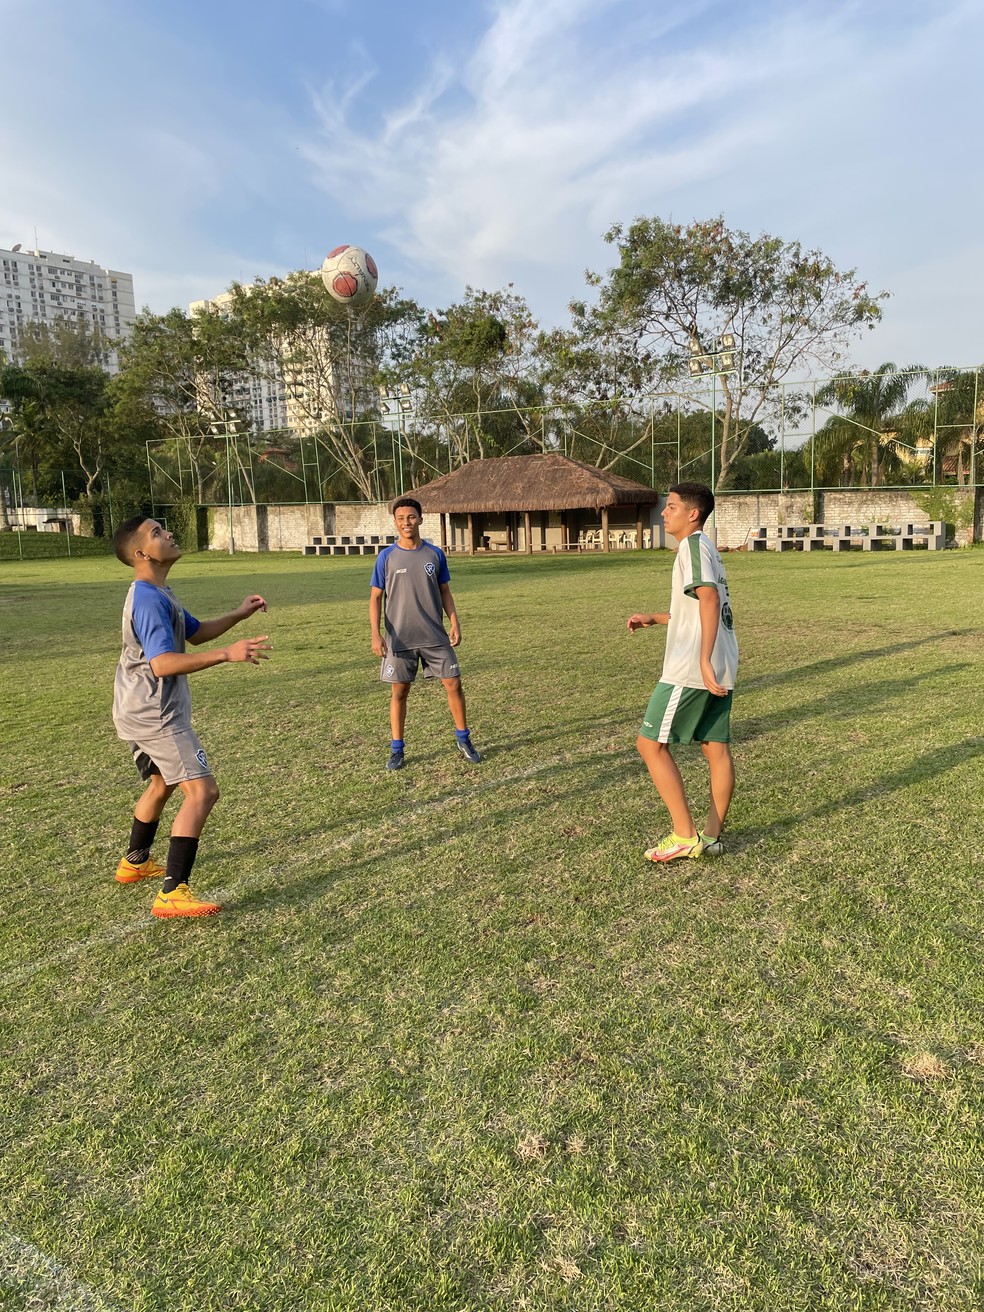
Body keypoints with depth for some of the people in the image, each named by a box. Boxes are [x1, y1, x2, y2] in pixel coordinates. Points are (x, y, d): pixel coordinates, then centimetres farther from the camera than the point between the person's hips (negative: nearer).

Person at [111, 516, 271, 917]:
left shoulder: (156, 594, 13)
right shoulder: (150, 600, -20)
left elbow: (196, 632, 20)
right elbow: (163, 663, -30)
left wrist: (238, 615, 8)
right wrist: (227, 654, -36)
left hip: (140, 713, 11)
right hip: (155, 715, -11)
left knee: (162, 783, 28)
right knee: (202, 791, -14)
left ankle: (134, 863, 46)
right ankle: (172, 894, -14)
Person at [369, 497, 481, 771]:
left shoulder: (435, 554, 3)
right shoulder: (386, 557, -2)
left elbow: (445, 592, 10)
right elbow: (375, 598, 0)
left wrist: (455, 623, -1)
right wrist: (376, 635, -10)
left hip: (436, 637, 1)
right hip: (399, 639, -1)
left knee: (454, 684, 1)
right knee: (399, 692, 5)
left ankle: (463, 739, 20)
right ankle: (397, 749, 19)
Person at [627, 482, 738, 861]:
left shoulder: (694, 544, -10)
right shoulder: (705, 547, 19)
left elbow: (709, 598, -24)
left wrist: (704, 660, -30)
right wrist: (652, 619, 27)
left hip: (690, 669, -10)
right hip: (721, 668, 10)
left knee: (650, 744, -1)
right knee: (716, 748, 10)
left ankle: (685, 836, 2)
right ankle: (710, 837, 17)